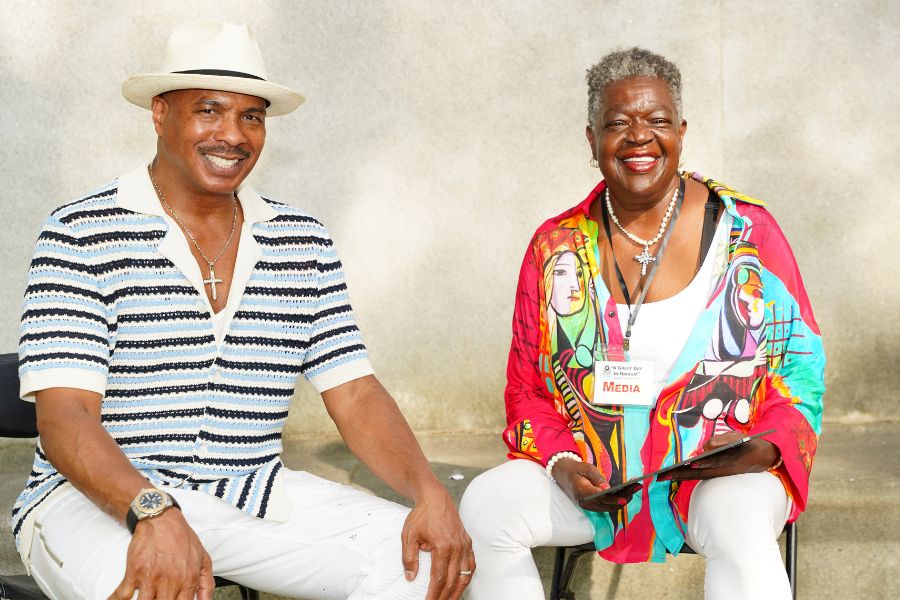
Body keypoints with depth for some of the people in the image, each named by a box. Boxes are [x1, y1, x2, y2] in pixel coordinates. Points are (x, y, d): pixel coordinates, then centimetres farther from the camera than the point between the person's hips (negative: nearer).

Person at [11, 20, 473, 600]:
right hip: (103, 501, -4)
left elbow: (355, 395, 5)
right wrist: (153, 513, -34)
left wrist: (430, 493, -14)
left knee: (419, 553, -15)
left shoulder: (305, 242, 9)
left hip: (256, 495, 5)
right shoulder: (81, 236, -6)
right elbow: (64, 416, -15)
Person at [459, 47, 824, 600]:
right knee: (484, 506, -23)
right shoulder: (555, 249, 5)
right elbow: (526, 386, 10)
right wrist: (561, 464, -10)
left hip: (722, 472, -3)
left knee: (744, 530, -38)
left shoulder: (748, 232, 0)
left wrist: (765, 445, -15)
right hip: (590, 478, 3)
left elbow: (802, 358, 4)